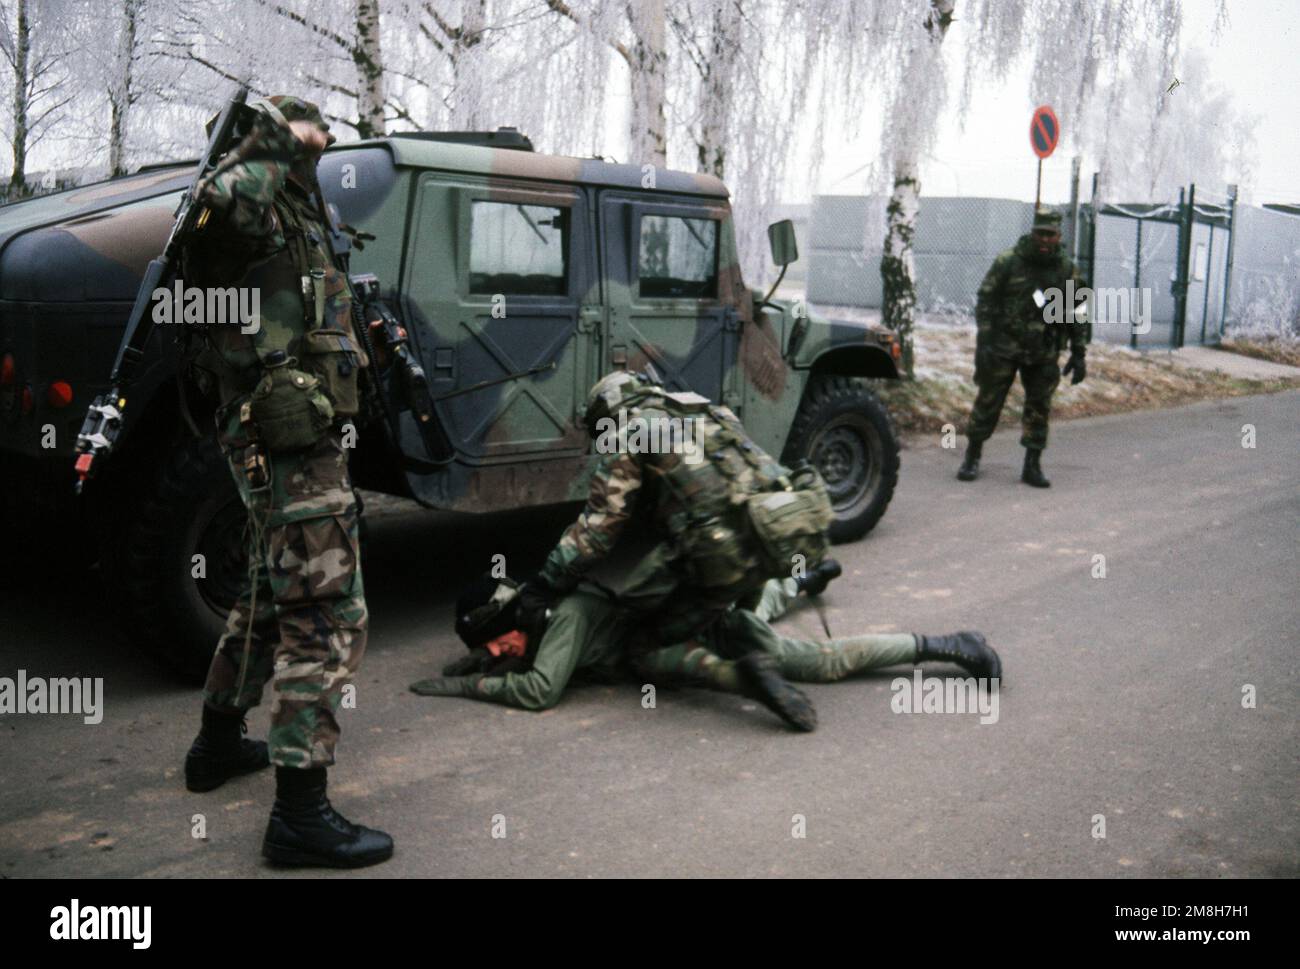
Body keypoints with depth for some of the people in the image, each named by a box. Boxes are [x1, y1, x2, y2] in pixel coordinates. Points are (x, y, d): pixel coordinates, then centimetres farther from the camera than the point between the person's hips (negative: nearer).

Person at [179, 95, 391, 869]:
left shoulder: (294, 217, 21)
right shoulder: (264, 208, -8)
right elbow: (218, 197, -26)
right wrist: (276, 138, -13)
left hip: (286, 444, 11)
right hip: (294, 445, -11)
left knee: (272, 598, 23)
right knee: (329, 617, -10)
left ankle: (220, 743, 39)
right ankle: (301, 815, -6)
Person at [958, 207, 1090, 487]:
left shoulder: (1066, 270, 3)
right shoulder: (1008, 262, -6)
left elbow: (1077, 314, 9)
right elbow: (985, 301, -6)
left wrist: (1078, 353, 5)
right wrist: (985, 341, -13)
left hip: (1043, 354, 3)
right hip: (1003, 348, -3)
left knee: (1039, 409, 4)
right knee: (988, 403, 2)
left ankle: (1032, 466, 13)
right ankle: (972, 458, 16)